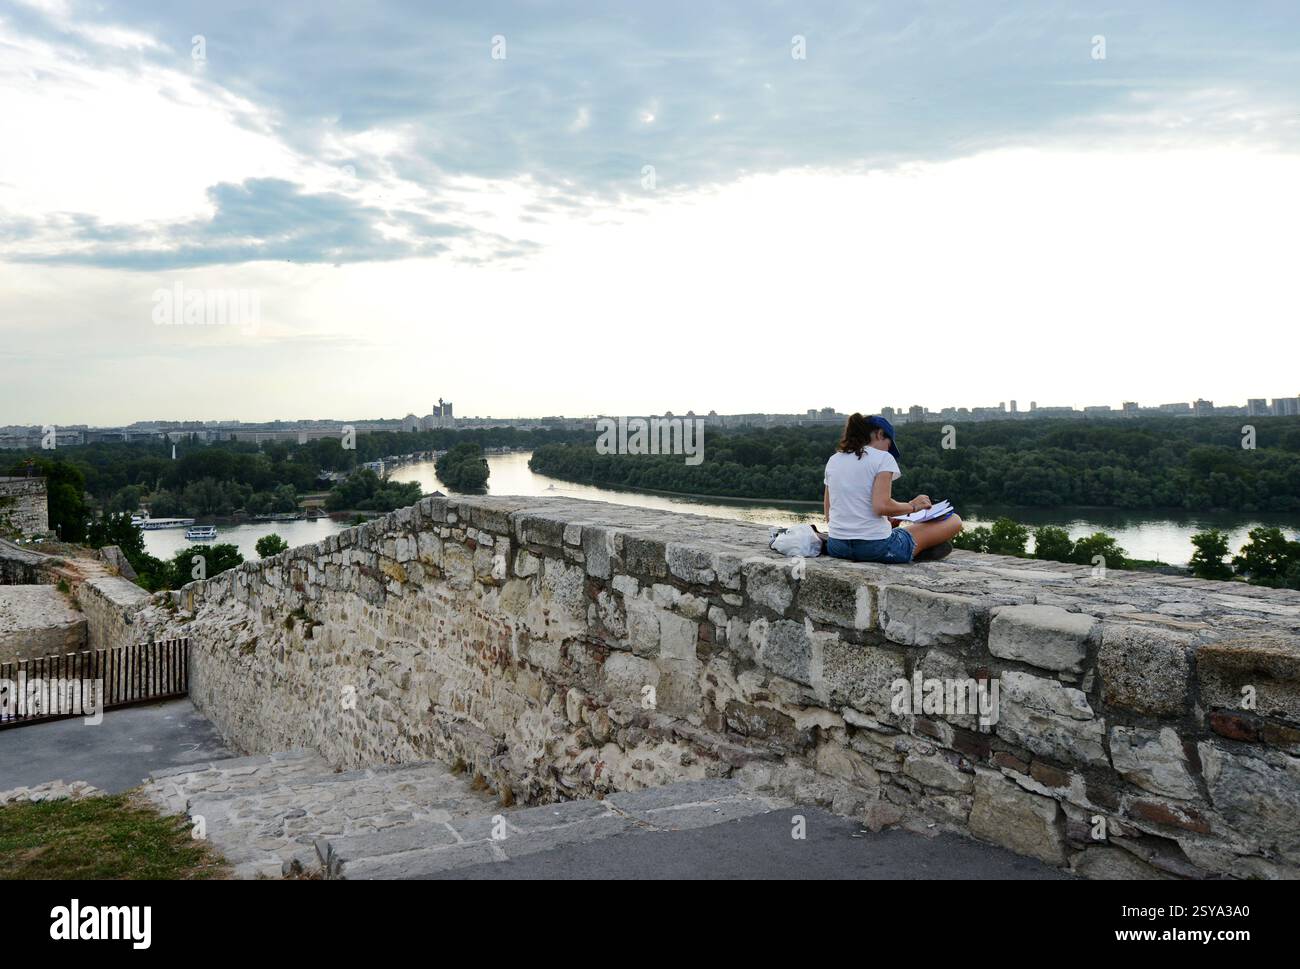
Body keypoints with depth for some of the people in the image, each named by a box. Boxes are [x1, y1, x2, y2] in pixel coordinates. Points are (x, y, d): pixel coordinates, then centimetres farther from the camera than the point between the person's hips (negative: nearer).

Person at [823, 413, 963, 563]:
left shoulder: (833, 460, 13)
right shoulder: (883, 458, -5)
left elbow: (829, 516, 13)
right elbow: (881, 506, -20)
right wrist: (912, 506, -2)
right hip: (875, 547, -7)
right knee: (953, 521, 6)